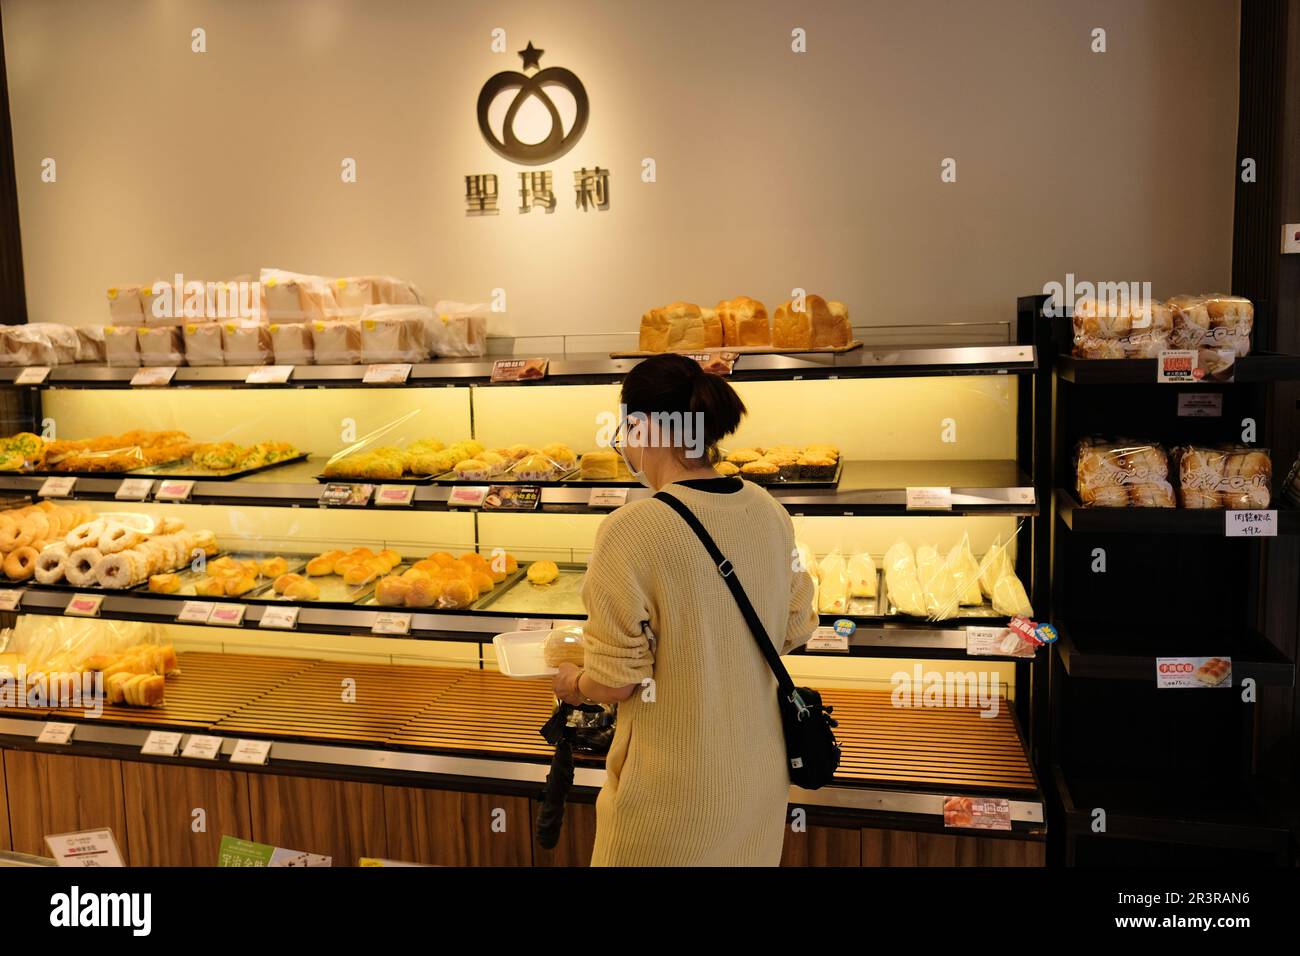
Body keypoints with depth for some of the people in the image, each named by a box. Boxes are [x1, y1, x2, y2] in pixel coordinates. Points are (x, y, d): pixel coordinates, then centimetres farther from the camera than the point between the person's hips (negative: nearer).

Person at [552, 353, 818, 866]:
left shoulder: (630, 531, -24)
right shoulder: (768, 511, -4)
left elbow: (617, 681, -18)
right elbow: (796, 628, 7)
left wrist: (572, 683, 3)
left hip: (676, 790, -6)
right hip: (760, 774, 6)